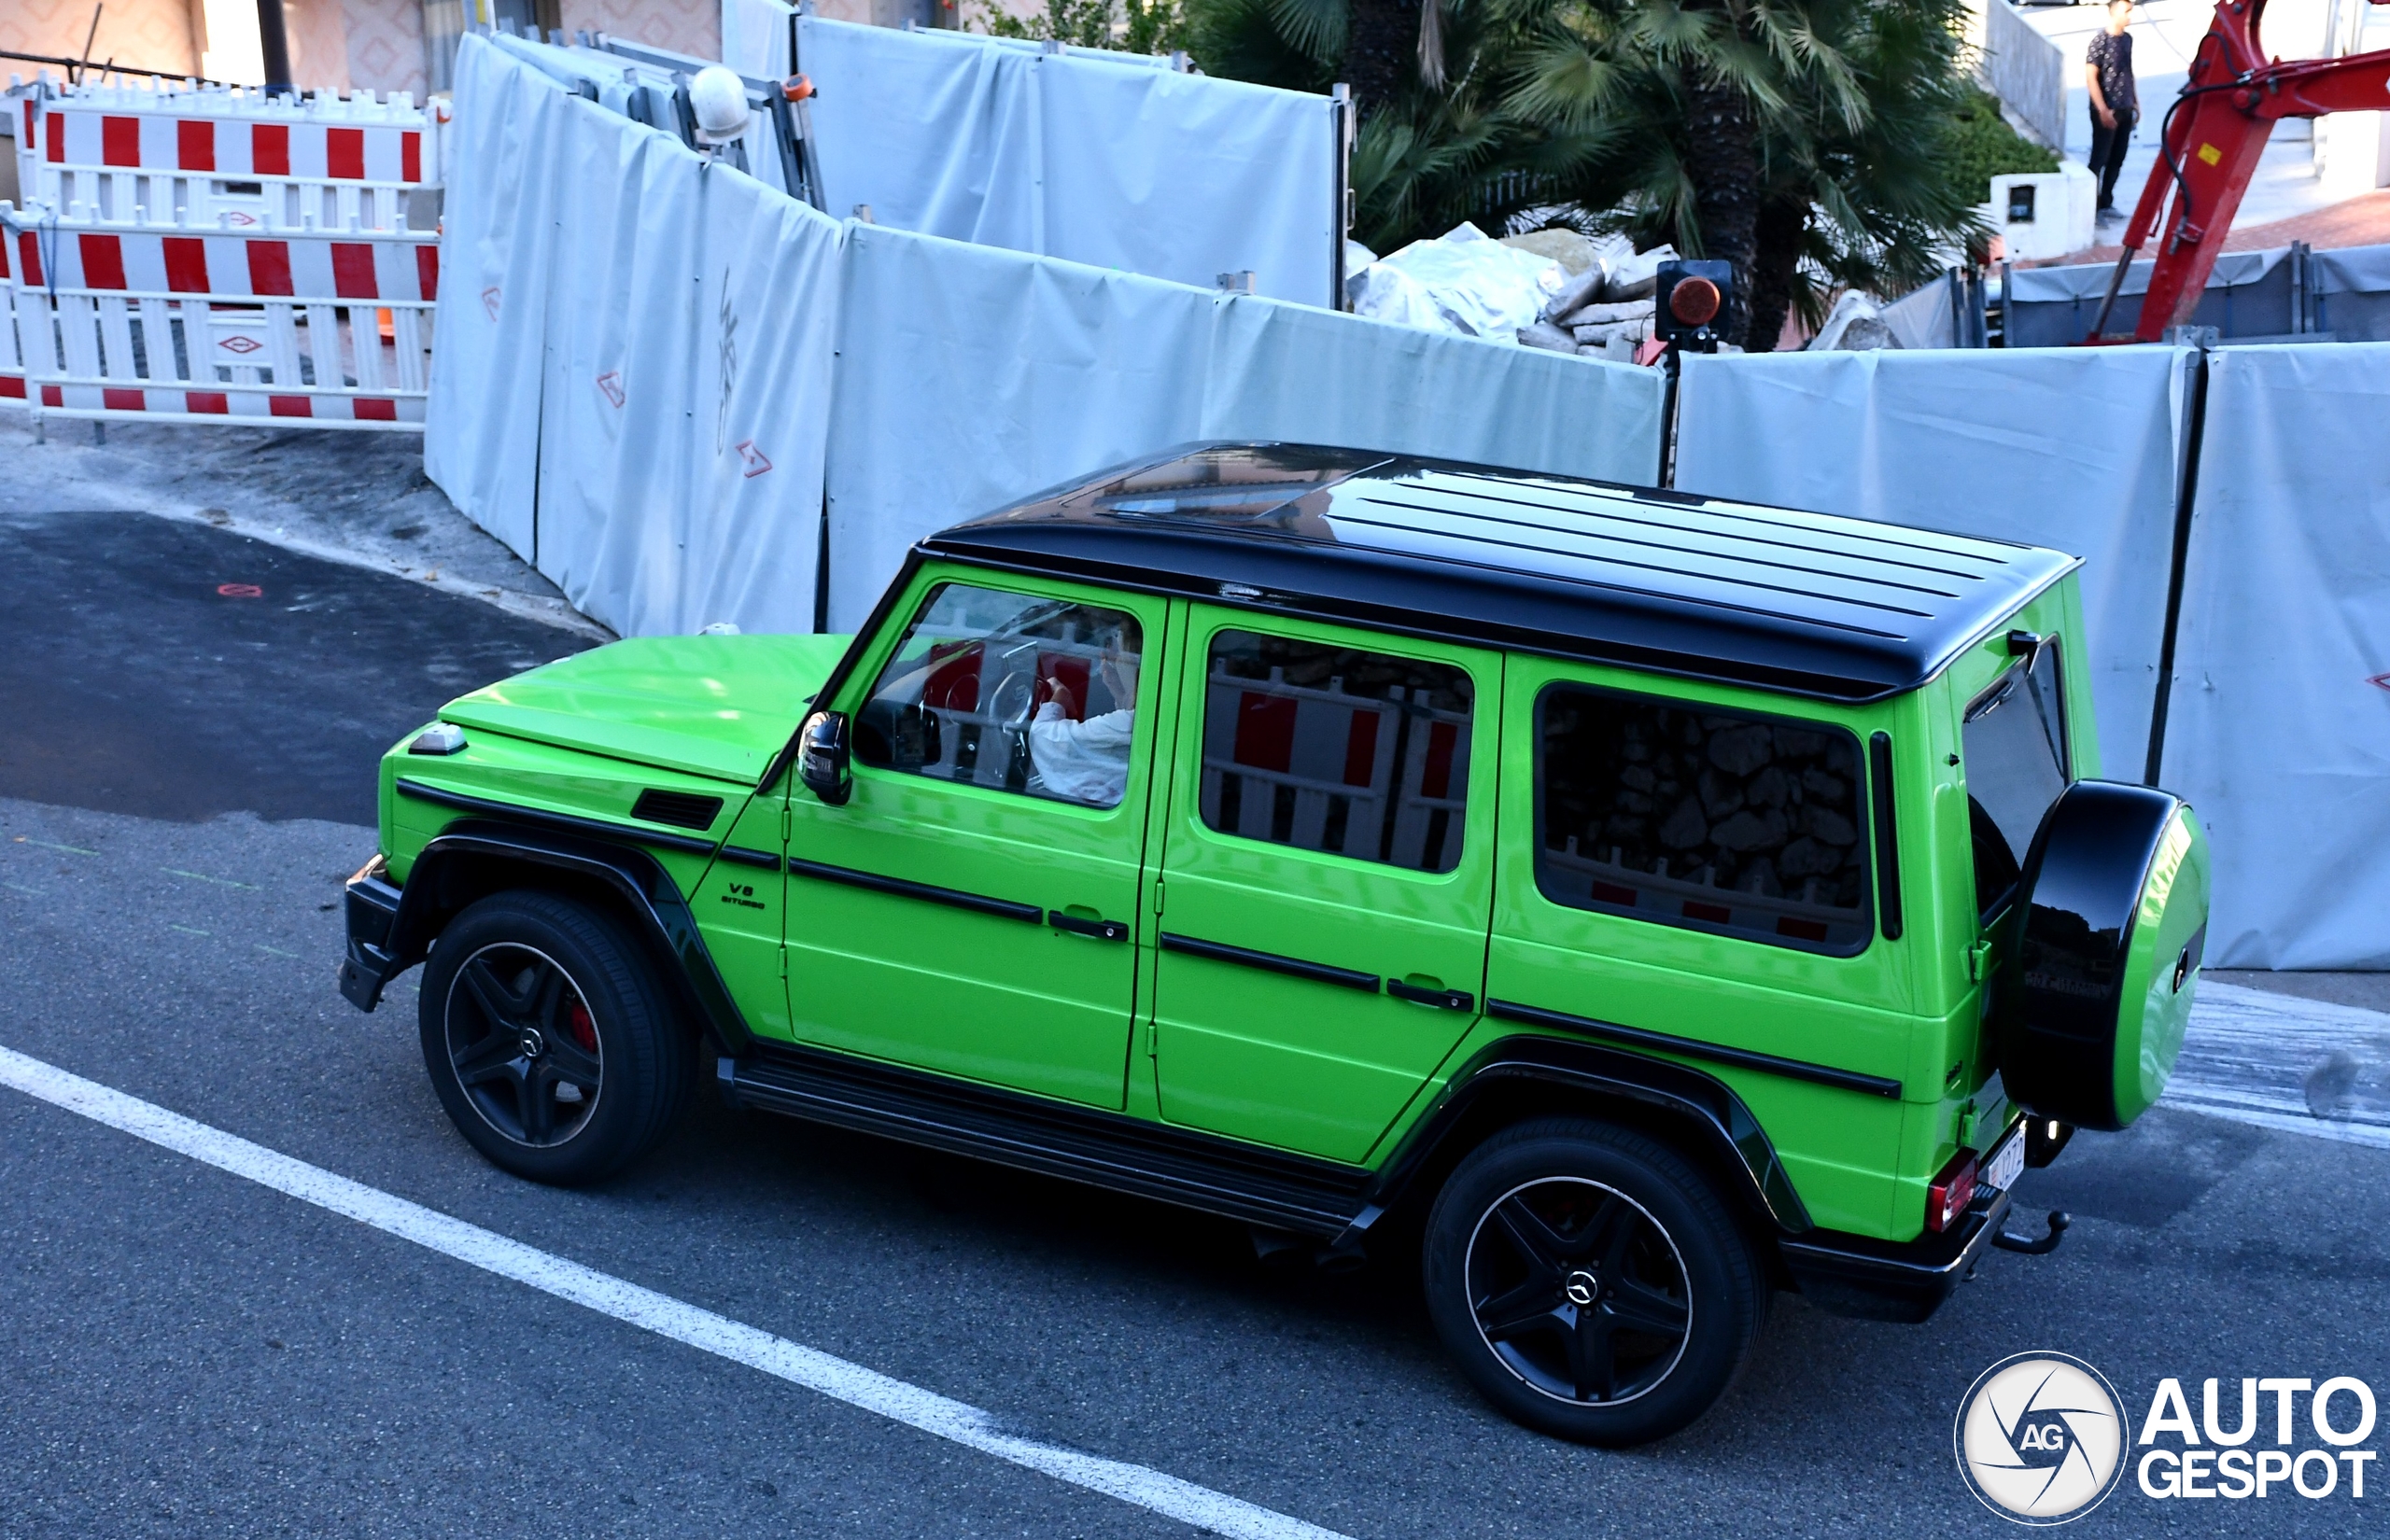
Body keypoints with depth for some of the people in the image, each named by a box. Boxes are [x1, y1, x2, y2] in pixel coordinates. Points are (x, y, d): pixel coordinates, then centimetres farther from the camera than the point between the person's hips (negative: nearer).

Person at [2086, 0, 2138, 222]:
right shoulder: (2100, 40, -12)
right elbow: (2090, 77, -15)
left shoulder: (2127, 39, 10)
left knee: (2117, 160, 10)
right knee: (2099, 159, -4)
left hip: (2125, 110, 7)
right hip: (2107, 111, -7)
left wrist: (2135, 102, 17)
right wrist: (2103, 110, -18)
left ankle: (2106, 204, 20)